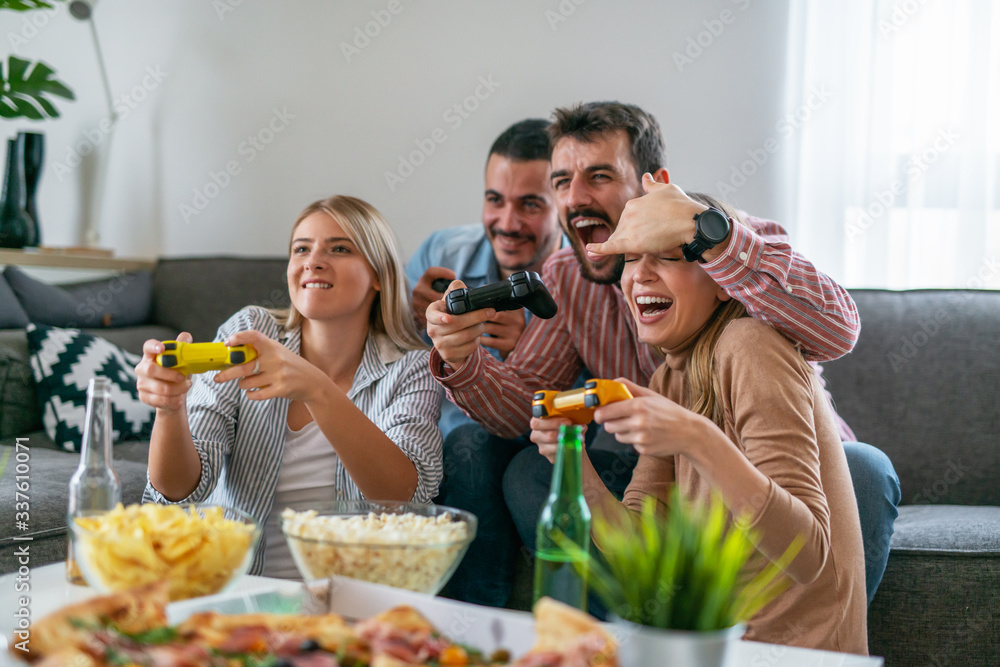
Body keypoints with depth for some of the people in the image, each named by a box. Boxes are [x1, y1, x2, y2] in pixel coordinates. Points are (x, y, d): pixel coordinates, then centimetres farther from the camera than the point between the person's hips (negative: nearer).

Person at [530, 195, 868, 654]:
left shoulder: (751, 347, -17)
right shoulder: (668, 381, 6)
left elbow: (808, 553, -23)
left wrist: (698, 440, -34)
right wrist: (577, 468, -17)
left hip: (800, 647, -6)